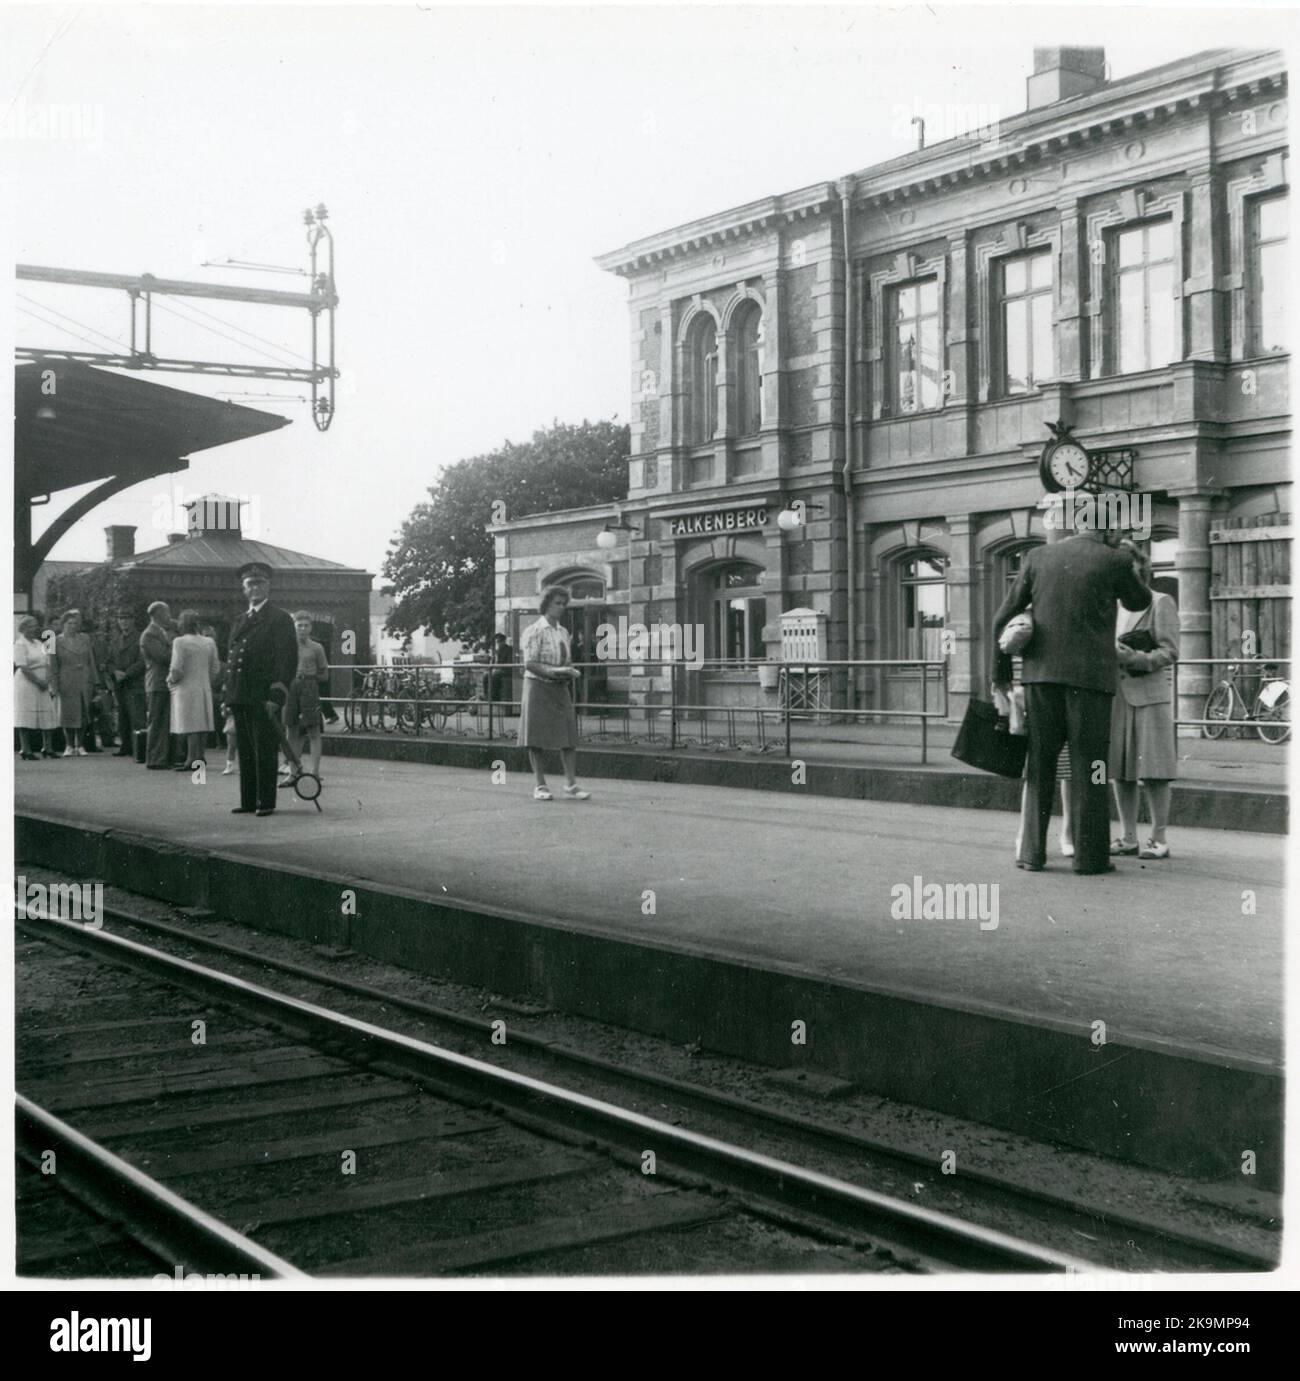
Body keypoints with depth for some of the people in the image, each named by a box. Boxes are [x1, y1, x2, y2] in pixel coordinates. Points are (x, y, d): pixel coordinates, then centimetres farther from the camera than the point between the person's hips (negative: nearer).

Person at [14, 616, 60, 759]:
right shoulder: (20, 644, -8)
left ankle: (47, 747, 15)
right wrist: (39, 682, -17)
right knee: (25, 720, -4)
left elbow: (48, 664, 14)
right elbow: (23, 668, -16)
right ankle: (26, 751, -3)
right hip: (27, 685, -8)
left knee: (48, 717, 7)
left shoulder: (39, 644, 15)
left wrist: (49, 682, 1)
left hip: (43, 686, 8)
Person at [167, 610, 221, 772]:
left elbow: (177, 670, -15)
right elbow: (215, 668, 7)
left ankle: (192, 760, -5)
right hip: (205, 688, 6)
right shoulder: (209, 642, 7)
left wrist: (170, 680, 3)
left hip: (187, 689, -6)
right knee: (202, 723, 10)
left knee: (191, 726, -6)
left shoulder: (180, 642, -12)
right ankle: (201, 757, 14)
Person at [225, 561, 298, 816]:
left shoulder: (280, 619, -2)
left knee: (265, 751, -4)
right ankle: (248, 801, 13)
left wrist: (276, 696, -16)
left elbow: (288, 659, -8)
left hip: (264, 697, -7)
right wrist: (229, 696, 14)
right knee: (245, 751, 8)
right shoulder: (240, 621, 20)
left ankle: (266, 802, 1)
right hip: (240, 697, 7)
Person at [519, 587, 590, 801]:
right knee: (536, 738, -1)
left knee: (569, 736, -2)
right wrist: (553, 672, -24)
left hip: (560, 688, 6)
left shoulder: (563, 632, 13)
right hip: (538, 686, -6)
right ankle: (540, 786, 7)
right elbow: (529, 663, -13)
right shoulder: (534, 631, -7)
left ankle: (571, 784, 1)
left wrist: (571, 672, -2)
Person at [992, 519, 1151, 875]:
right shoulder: (1114, 562, -2)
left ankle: (1032, 852, 8)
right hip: (1090, 676, -3)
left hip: (1041, 674, 3)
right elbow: (1138, 602, 17)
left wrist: (1000, 673, 17)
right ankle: (1090, 854, 4)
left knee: (1040, 766, 9)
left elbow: (1003, 619, 8)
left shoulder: (1039, 557, 7)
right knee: (1088, 767, 3)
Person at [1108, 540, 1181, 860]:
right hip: (1116, 693, 5)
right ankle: (1128, 837, 12)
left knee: (1153, 767, -4)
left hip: (1149, 693, -5)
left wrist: (1137, 659, -22)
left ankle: (1159, 838, 1)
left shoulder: (1161, 603, 0)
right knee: (1119, 769, 5)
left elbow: (1170, 651, -7)